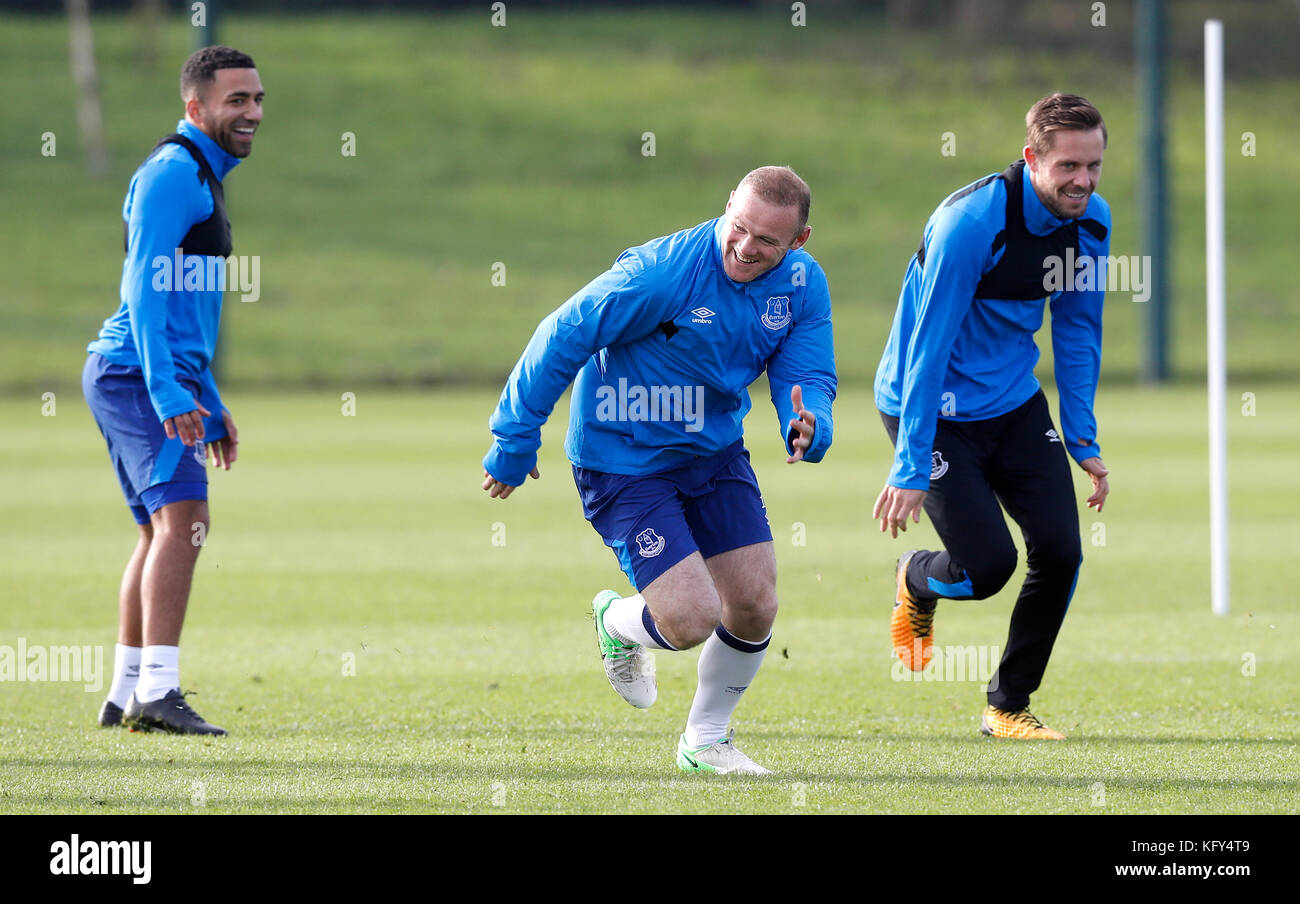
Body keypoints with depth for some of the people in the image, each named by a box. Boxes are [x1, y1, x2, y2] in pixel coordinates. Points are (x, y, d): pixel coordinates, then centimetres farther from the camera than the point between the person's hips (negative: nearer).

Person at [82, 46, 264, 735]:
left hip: (127, 377, 11)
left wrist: (211, 405, 28)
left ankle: (125, 695, 17)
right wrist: (170, 394, -27)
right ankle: (157, 691, -27)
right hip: (140, 374, -11)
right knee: (182, 517, -20)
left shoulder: (201, 177, 22)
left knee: (161, 533, 13)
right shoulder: (174, 173, -11)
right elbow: (145, 288, -20)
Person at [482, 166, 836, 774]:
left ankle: (705, 740, 28)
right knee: (691, 618, -16)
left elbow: (808, 377, -4)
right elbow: (563, 337, -21)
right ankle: (616, 624, 22)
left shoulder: (802, 284, -8)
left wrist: (808, 428, -31)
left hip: (715, 452, 6)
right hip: (622, 461, -6)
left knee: (754, 607, 1)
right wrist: (514, 442, -15)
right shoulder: (663, 272, -28)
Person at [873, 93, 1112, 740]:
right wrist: (911, 468, -25)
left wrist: (1083, 439, 5)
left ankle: (1008, 705, 12)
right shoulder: (970, 222, -27)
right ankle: (916, 582, 25)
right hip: (934, 407, -6)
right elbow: (928, 347, -25)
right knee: (988, 564, -13)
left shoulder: (1091, 220, -6)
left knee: (1060, 550, -7)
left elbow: (1078, 330, 8)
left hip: (1014, 402, 6)